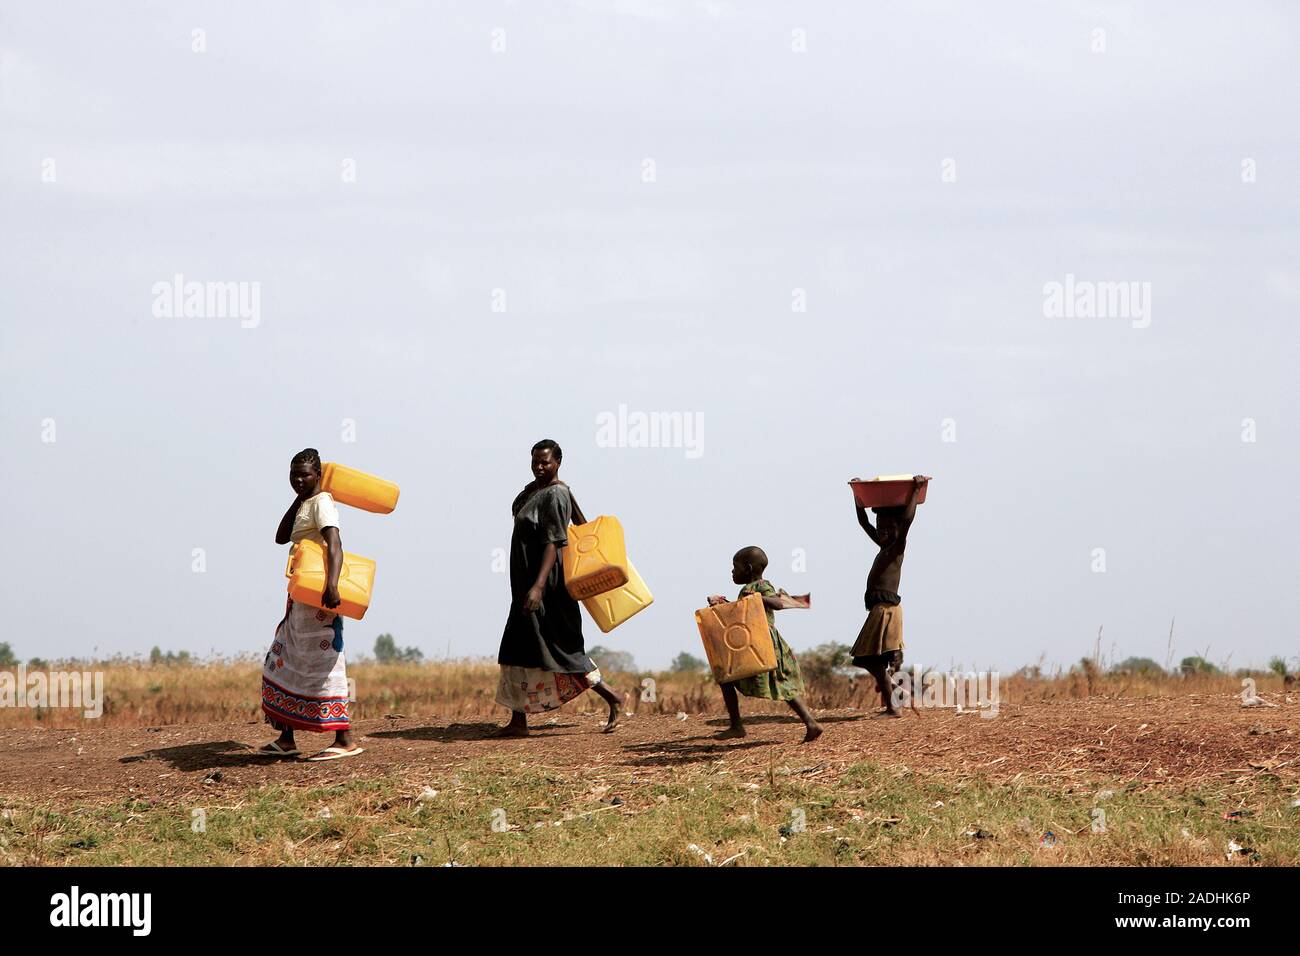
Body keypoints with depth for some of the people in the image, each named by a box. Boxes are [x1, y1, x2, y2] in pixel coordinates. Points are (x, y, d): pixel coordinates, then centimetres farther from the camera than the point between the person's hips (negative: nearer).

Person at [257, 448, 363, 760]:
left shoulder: (321, 503, -12)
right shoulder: (304, 504, 18)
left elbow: (334, 545, -26)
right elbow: (281, 538, 12)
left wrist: (332, 585, -42)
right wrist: (299, 498, 6)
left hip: (319, 595, -10)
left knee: (320, 664, -12)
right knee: (285, 661, 12)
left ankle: (345, 740, -13)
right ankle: (286, 739, 17)